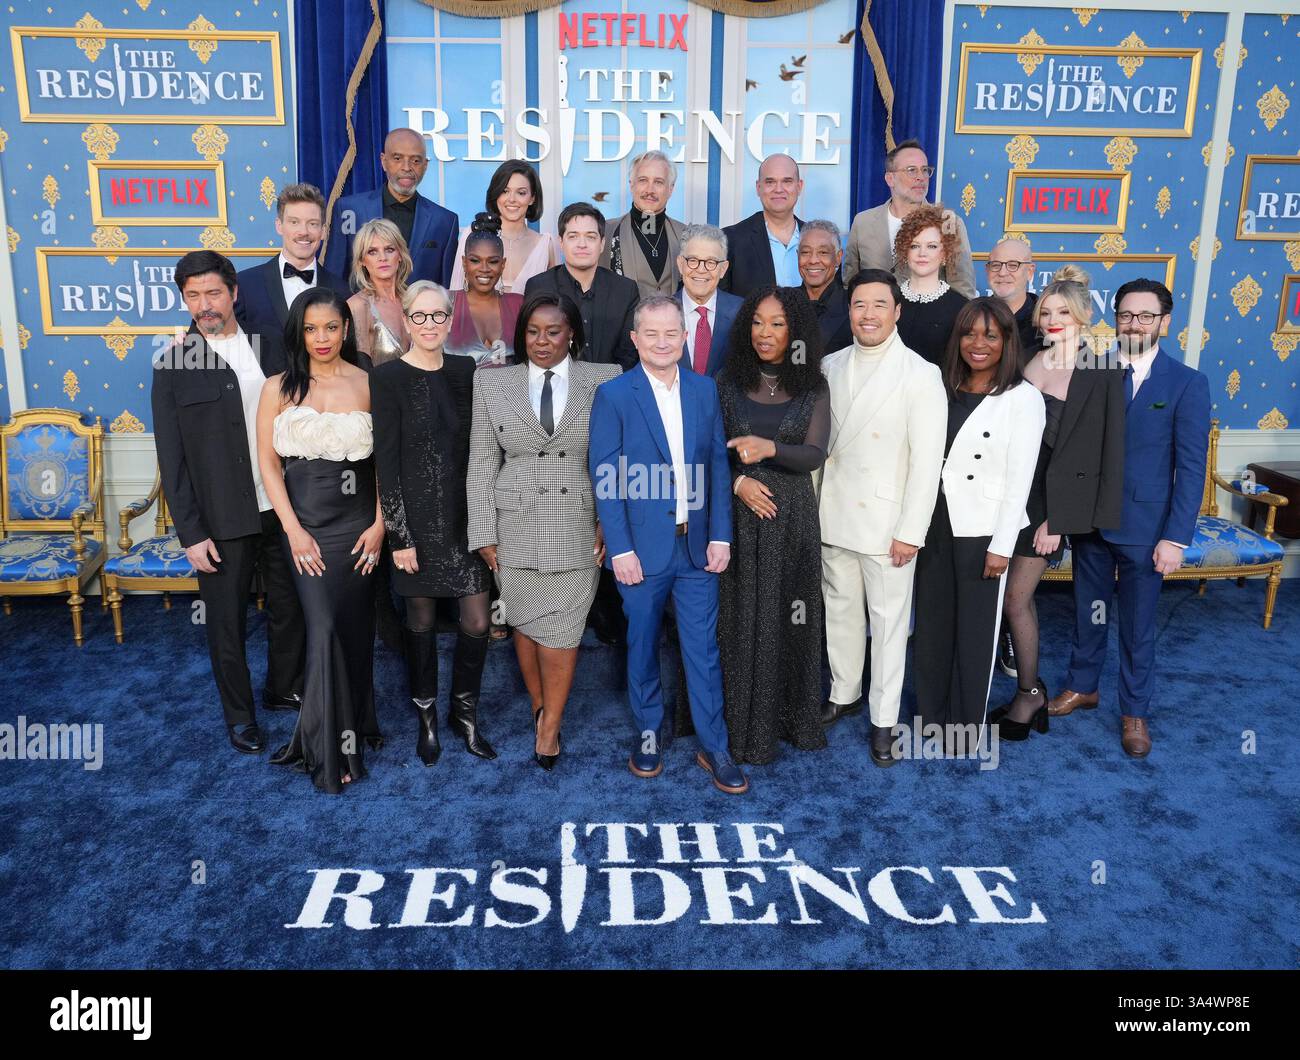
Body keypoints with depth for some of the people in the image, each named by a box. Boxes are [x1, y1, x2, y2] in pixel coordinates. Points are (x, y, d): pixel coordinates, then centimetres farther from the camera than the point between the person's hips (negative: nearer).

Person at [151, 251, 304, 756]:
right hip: (222, 522, -3)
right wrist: (191, 533, -9)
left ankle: (285, 690, 39)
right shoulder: (173, 366, -5)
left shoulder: (271, 350, 3)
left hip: (282, 510, 3)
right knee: (226, 624, 9)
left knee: (289, 610, 16)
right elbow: (171, 460, -5)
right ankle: (239, 714, 29)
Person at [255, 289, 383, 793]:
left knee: (355, 628, 7)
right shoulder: (278, 388, 1)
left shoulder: (368, 385, 0)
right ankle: (332, 748, 9)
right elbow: (268, 462, 0)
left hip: (358, 521, 1)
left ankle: (354, 724, 29)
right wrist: (293, 530, -7)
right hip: (305, 521, 0)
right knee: (325, 627, -6)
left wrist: (379, 524, -6)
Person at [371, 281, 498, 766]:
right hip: (417, 517, -3)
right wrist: (399, 534, -12)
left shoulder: (465, 371, 5)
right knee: (421, 618, 10)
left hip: (465, 514, 3)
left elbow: (477, 444, 9)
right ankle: (426, 716, 29)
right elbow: (386, 461, -9)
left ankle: (465, 711, 24)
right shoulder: (388, 377, -6)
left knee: (477, 621, 3)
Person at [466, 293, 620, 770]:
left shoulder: (604, 381, 2)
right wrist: (484, 532, 1)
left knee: (562, 627, 0)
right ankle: (541, 710, 28)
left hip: (578, 526, -1)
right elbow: (482, 463, 5)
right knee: (525, 623, 9)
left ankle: (548, 728, 13)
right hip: (516, 525, 2)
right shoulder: (493, 383, 5)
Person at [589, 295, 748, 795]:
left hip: (698, 545, 2)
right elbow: (605, 478, -8)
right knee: (642, 645, 13)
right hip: (641, 547, -2)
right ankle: (650, 729, 33)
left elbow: (718, 465, 6)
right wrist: (620, 548, -12)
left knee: (703, 648, 7)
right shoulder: (613, 395, -5)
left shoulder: (705, 390, 5)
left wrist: (720, 535, 0)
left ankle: (713, 745, 20)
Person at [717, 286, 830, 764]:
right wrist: (738, 481, -15)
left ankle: (795, 716, 26)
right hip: (740, 511, 0)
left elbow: (815, 454, -10)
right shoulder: (728, 382, 2)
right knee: (744, 617, 5)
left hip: (793, 514, 0)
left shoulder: (813, 387, 0)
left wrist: (770, 448, -28)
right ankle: (749, 724, 19)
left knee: (793, 616, 8)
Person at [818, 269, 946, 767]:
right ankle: (844, 693, 35)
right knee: (840, 608, 17)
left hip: (886, 521, -5)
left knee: (888, 620, 4)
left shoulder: (920, 375, -10)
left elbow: (927, 460, -12)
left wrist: (910, 532, -15)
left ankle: (884, 719, 17)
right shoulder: (831, 367, 6)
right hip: (833, 515, 5)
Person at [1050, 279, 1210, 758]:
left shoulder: (1188, 383, -6)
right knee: (1088, 612, 17)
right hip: (1088, 521, 3)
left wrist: (1176, 538, -14)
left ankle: (1134, 711, 27)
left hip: (1144, 528, -3)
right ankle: (1083, 686, 37)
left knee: (1138, 626, 10)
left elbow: (1191, 466, -9)